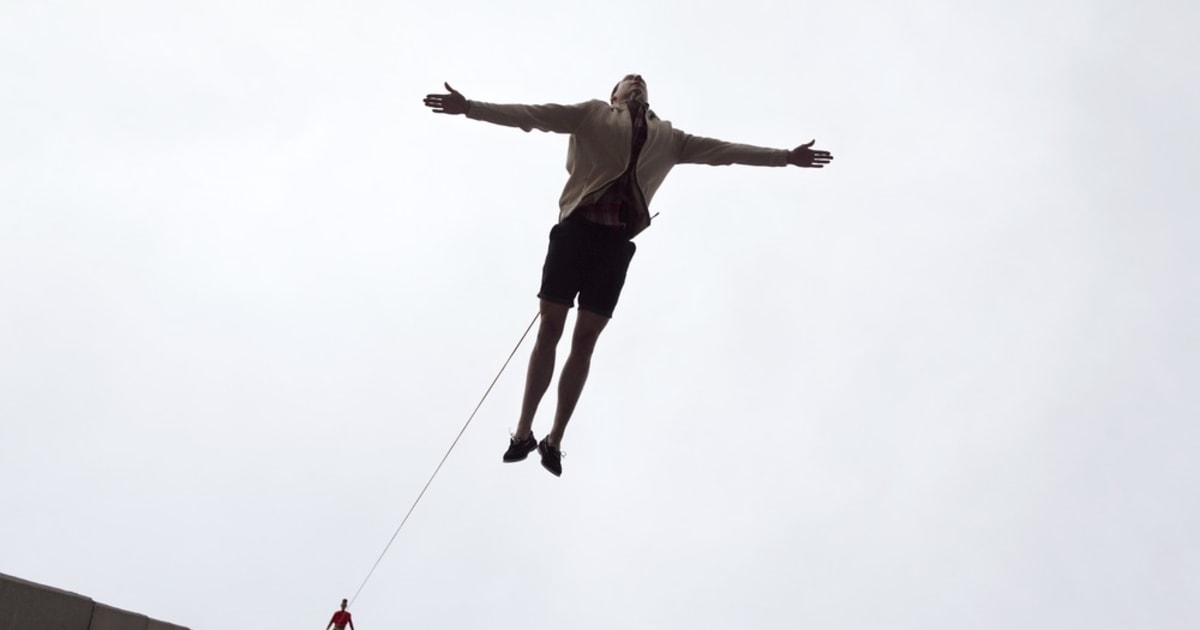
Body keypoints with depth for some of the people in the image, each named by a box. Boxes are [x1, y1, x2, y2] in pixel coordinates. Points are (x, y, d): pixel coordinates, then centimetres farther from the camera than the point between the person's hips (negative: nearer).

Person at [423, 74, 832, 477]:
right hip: (576, 228, -2)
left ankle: (555, 440, 7)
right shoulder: (592, 114, 13)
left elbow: (721, 150, 21)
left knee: (586, 339, 2)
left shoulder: (667, 137, 21)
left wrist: (785, 156, 20)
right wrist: (469, 107, -7)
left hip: (616, 241, 2)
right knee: (550, 329, -2)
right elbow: (531, 115, 4)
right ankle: (524, 431, 4)